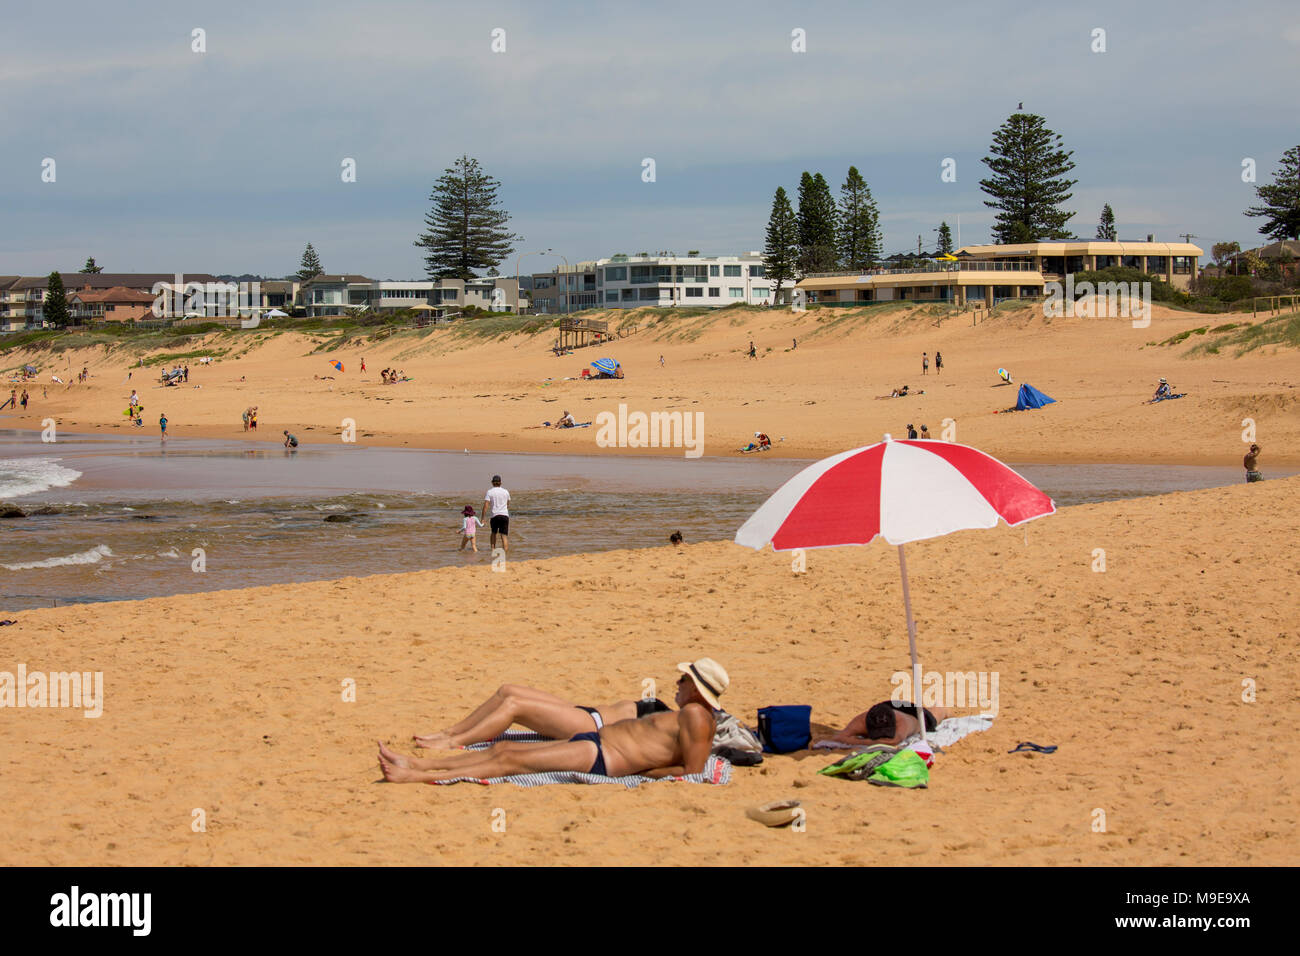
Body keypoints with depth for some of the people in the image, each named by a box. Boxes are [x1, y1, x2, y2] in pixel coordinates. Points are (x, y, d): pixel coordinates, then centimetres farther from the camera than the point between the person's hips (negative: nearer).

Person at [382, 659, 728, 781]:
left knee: (509, 759, -9)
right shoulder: (686, 714, 16)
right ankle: (417, 764, 11)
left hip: (599, 758, -10)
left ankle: (417, 777, -6)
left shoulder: (695, 715, -13)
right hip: (594, 741, 10)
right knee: (503, 748, 8)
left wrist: (639, 773, -17)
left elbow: (692, 772, -22)